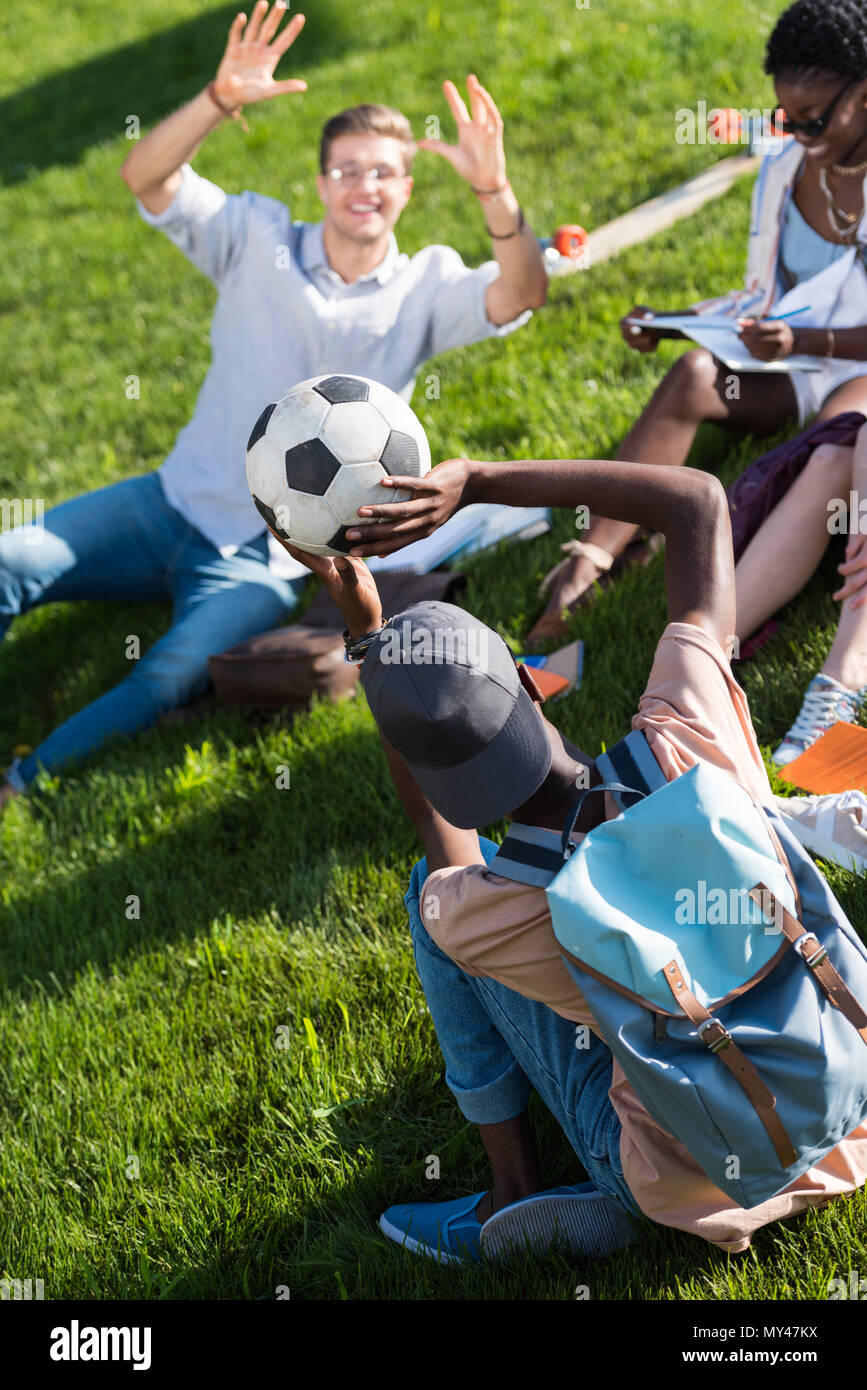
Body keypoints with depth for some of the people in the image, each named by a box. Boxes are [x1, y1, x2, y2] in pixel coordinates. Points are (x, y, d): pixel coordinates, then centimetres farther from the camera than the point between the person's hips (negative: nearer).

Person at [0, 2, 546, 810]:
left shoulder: (424, 288, 1)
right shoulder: (259, 241, 2)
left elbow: (521, 295, -18)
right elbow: (145, 179, -11)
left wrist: (494, 191, -36)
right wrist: (221, 101, -29)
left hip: (269, 557, -2)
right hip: (173, 504, 2)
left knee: (174, 679, -29)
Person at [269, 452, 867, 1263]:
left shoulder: (472, 917, -25)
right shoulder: (689, 738, -23)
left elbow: (437, 830, 4)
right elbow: (699, 500, -8)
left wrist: (364, 629, 4)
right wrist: (474, 482, -10)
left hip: (698, 1196, -3)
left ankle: (516, 1193, 15)